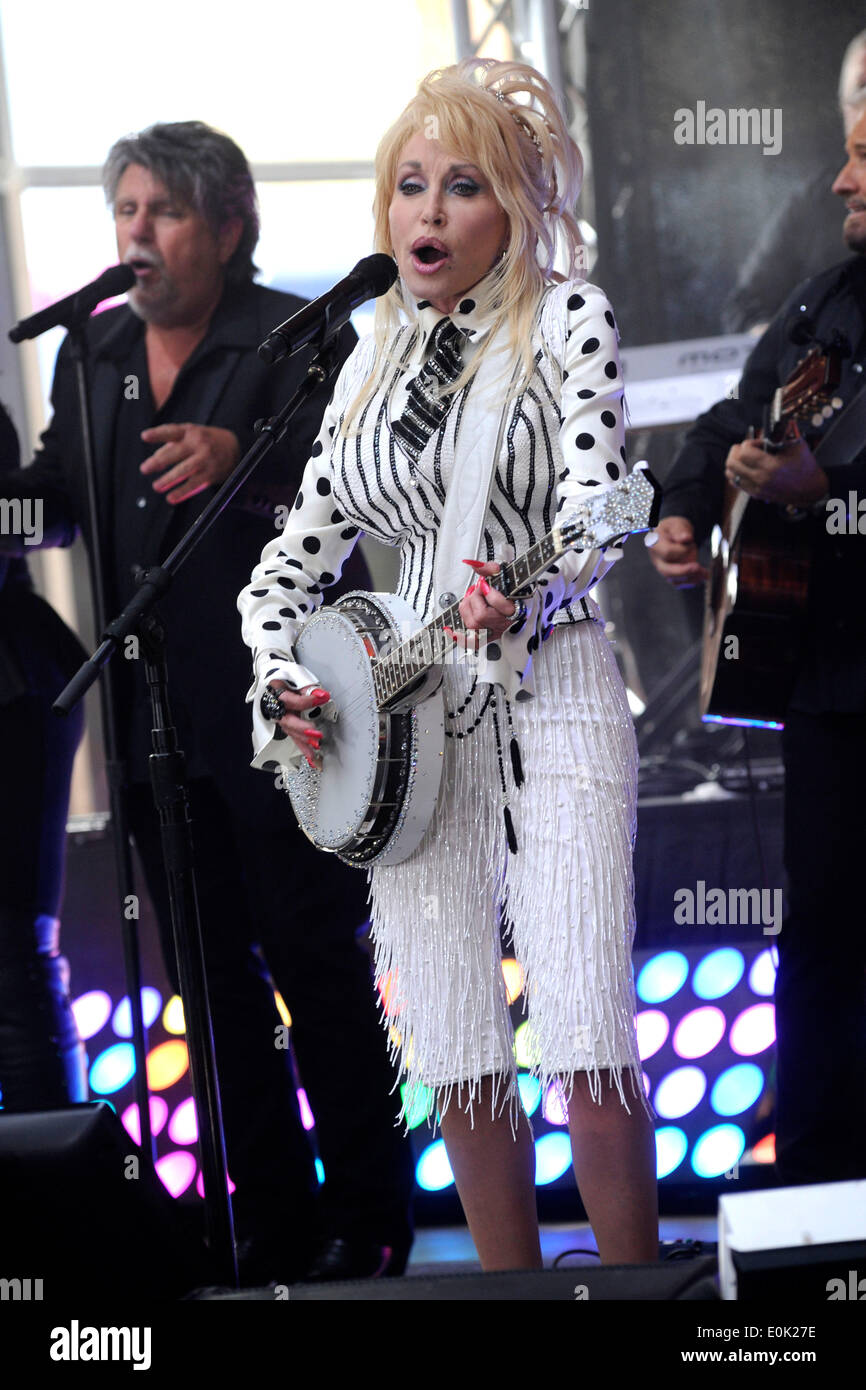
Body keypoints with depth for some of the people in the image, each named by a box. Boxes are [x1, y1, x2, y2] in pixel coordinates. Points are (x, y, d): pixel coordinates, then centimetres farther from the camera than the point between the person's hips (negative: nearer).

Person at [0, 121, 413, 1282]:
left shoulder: (298, 343, -8)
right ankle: (274, 1220, 20)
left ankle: (368, 1218, 11)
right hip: (154, 723, 6)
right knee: (215, 981, 11)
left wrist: (243, 454, -39)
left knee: (317, 968, -1)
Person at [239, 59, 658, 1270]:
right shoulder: (374, 361, 13)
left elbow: (597, 507, -16)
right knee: (455, 1058, 4)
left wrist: (526, 593, -37)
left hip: (549, 703, -5)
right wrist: (281, 680, -3)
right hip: (410, 723, 5)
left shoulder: (566, 319, -2)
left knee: (588, 1048, -15)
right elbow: (297, 551, 16)